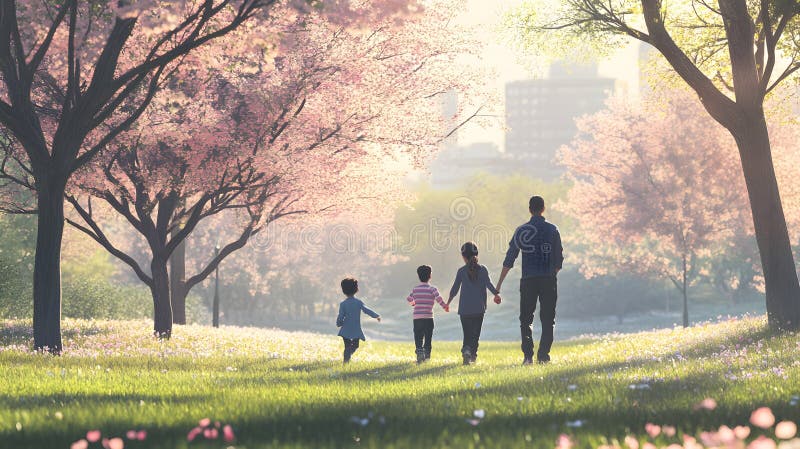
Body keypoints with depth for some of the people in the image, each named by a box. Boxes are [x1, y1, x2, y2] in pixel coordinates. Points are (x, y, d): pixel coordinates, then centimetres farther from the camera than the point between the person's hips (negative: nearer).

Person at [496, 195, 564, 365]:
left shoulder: (522, 231, 1)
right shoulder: (552, 230, 3)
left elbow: (509, 259, 0)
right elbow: (559, 258, 5)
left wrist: (499, 284, 3)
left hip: (528, 281, 0)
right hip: (549, 281, 0)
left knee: (526, 319, 8)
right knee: (548, 319, 7)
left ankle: (528, 355, -4)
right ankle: (543, 355, -2)